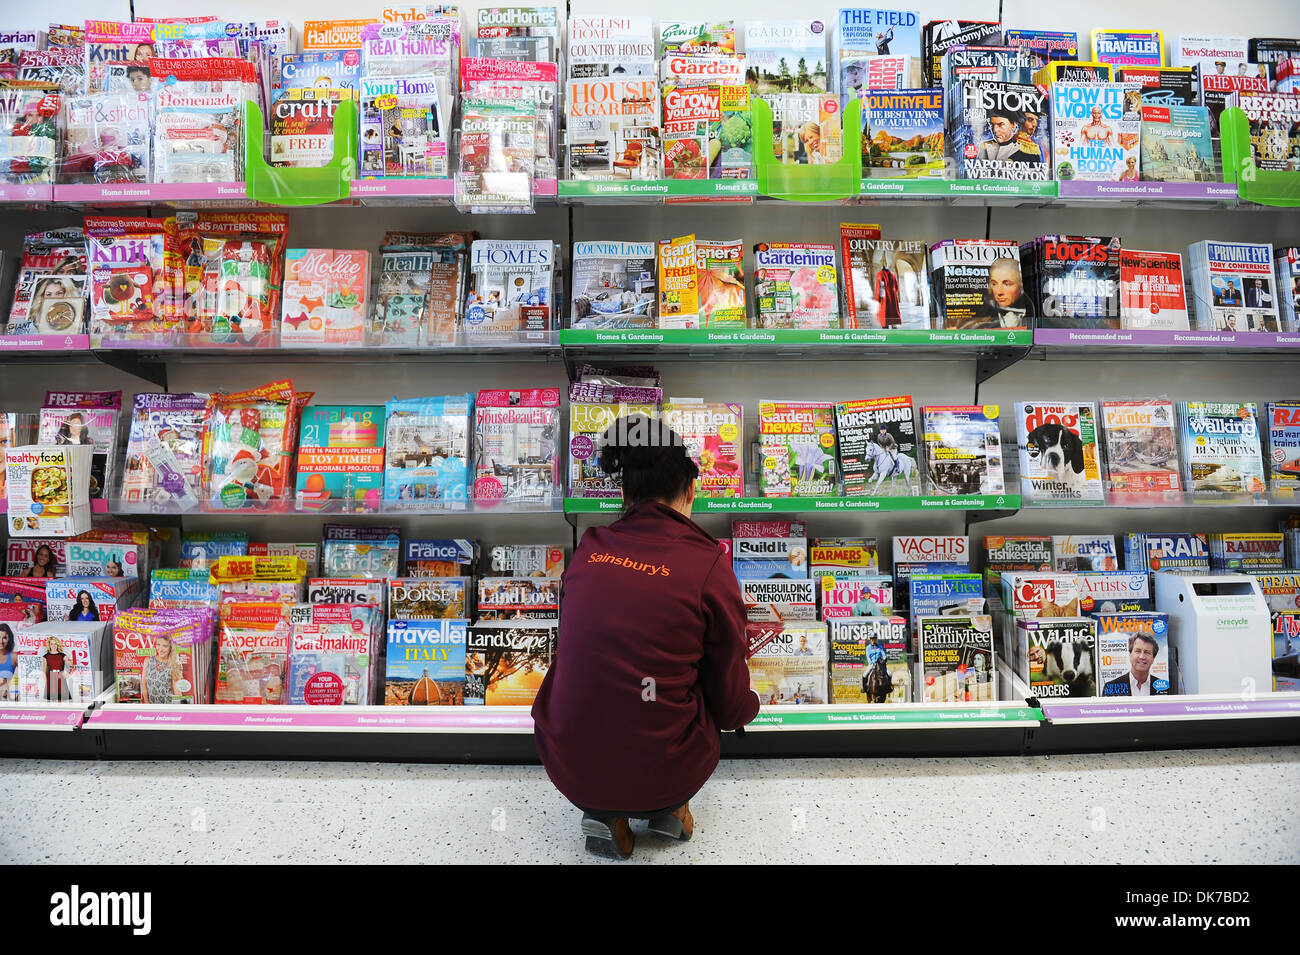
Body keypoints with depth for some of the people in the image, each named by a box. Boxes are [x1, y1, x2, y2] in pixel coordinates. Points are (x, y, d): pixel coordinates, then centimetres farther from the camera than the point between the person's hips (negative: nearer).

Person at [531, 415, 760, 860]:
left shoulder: (589, 549, -1)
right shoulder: (709, 564, -13)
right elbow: (731, 707, -4)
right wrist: (749, 705, 22)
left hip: (568, 767, 3)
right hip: (660, 776, -2)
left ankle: (604, 812, 16)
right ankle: (668, 806, 16)